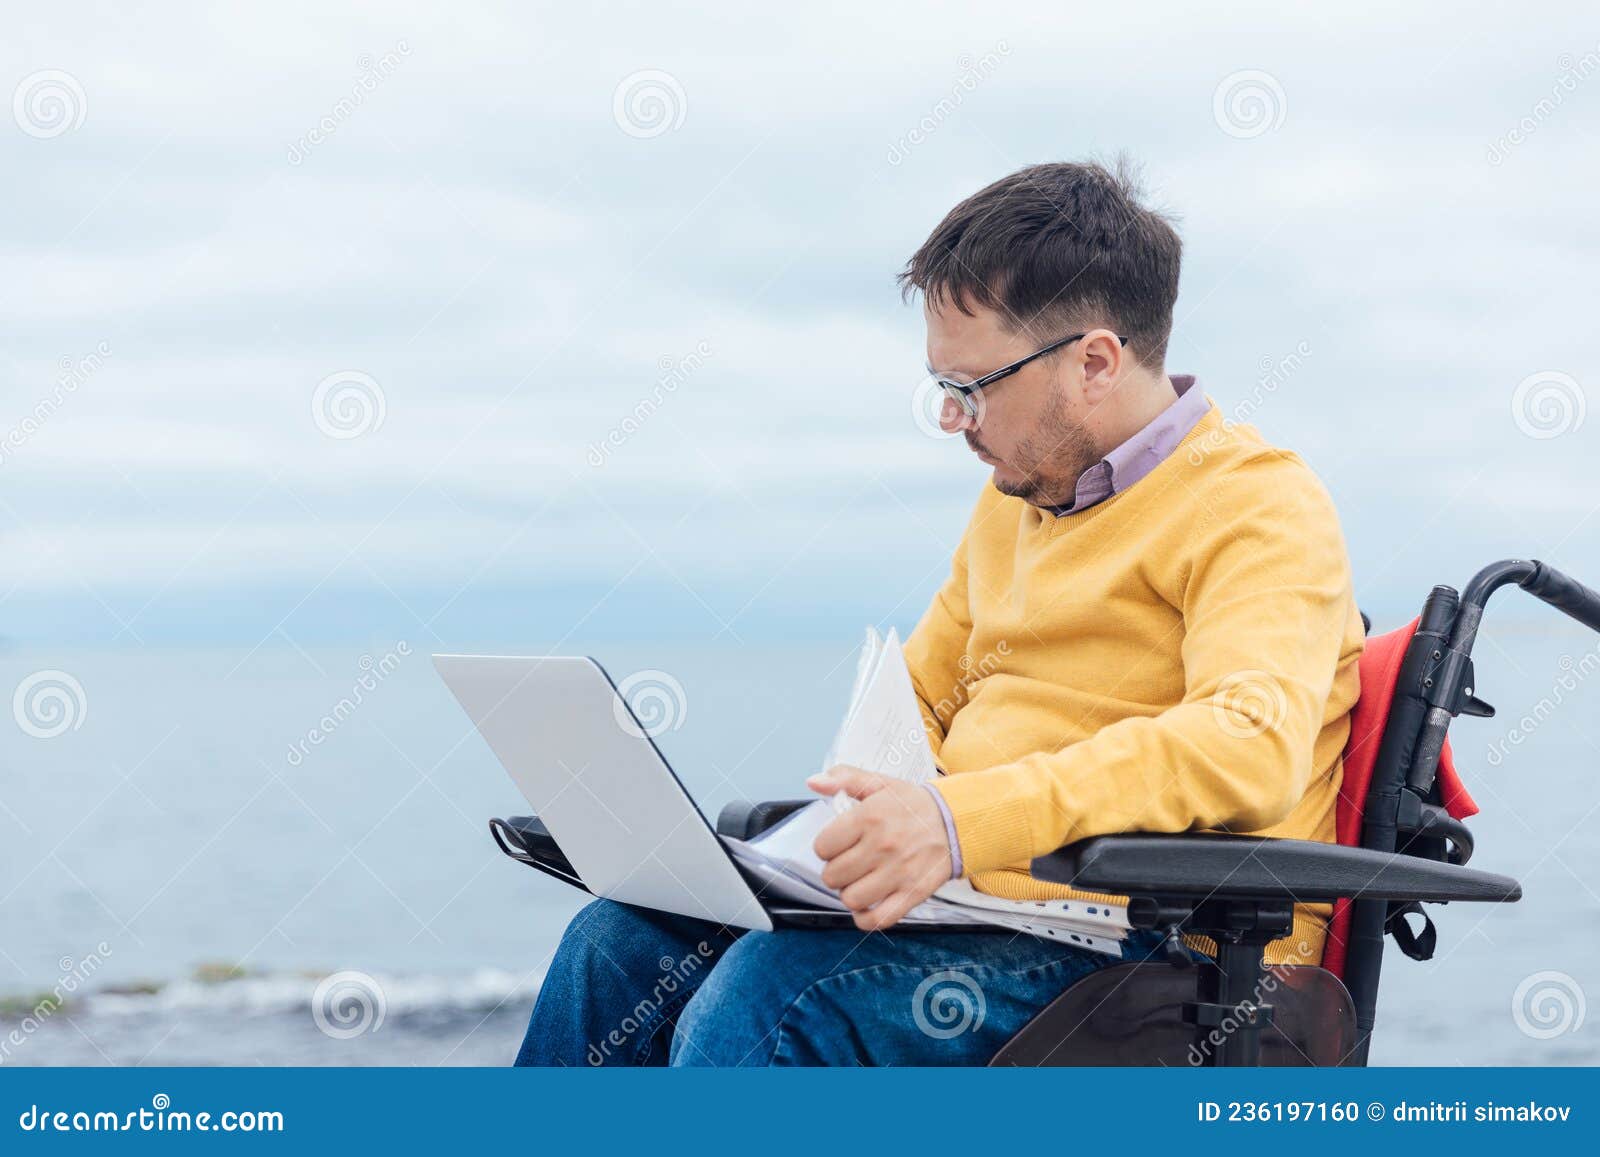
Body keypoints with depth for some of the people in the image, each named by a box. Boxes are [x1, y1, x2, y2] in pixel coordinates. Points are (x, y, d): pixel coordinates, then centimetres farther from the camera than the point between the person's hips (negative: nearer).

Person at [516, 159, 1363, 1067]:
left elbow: (1253, 741, -27)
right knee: (621, 944, -8)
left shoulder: (1261, 510, -9)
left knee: (768, 995, -28)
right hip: (983, 905, 8)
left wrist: (968, 820, -37)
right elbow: (919, 693, 30)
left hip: (1142, 947, -8)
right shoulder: (1016, 499, 18)